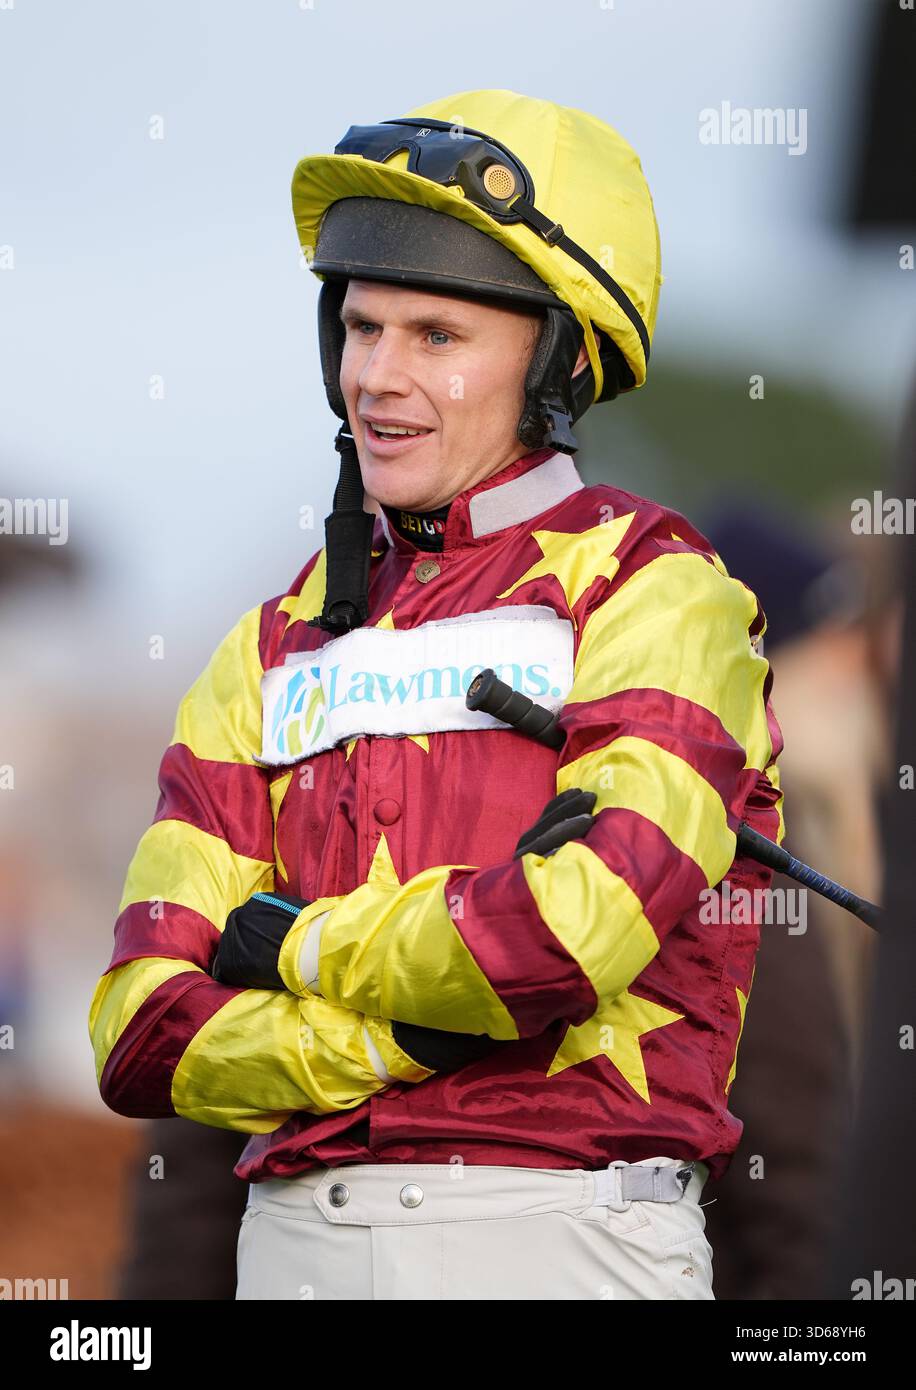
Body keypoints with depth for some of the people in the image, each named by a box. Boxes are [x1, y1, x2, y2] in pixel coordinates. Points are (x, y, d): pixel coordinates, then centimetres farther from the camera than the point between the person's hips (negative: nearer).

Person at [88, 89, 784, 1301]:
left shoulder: (653, 592, -2)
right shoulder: (277, 651, 14)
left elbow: (576, 930, -18)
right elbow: (143, 1034, 5)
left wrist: (295, 948, -2)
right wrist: (424, 1033, -10)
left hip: (565, 1238, -5)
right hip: (302, 1234, 5)